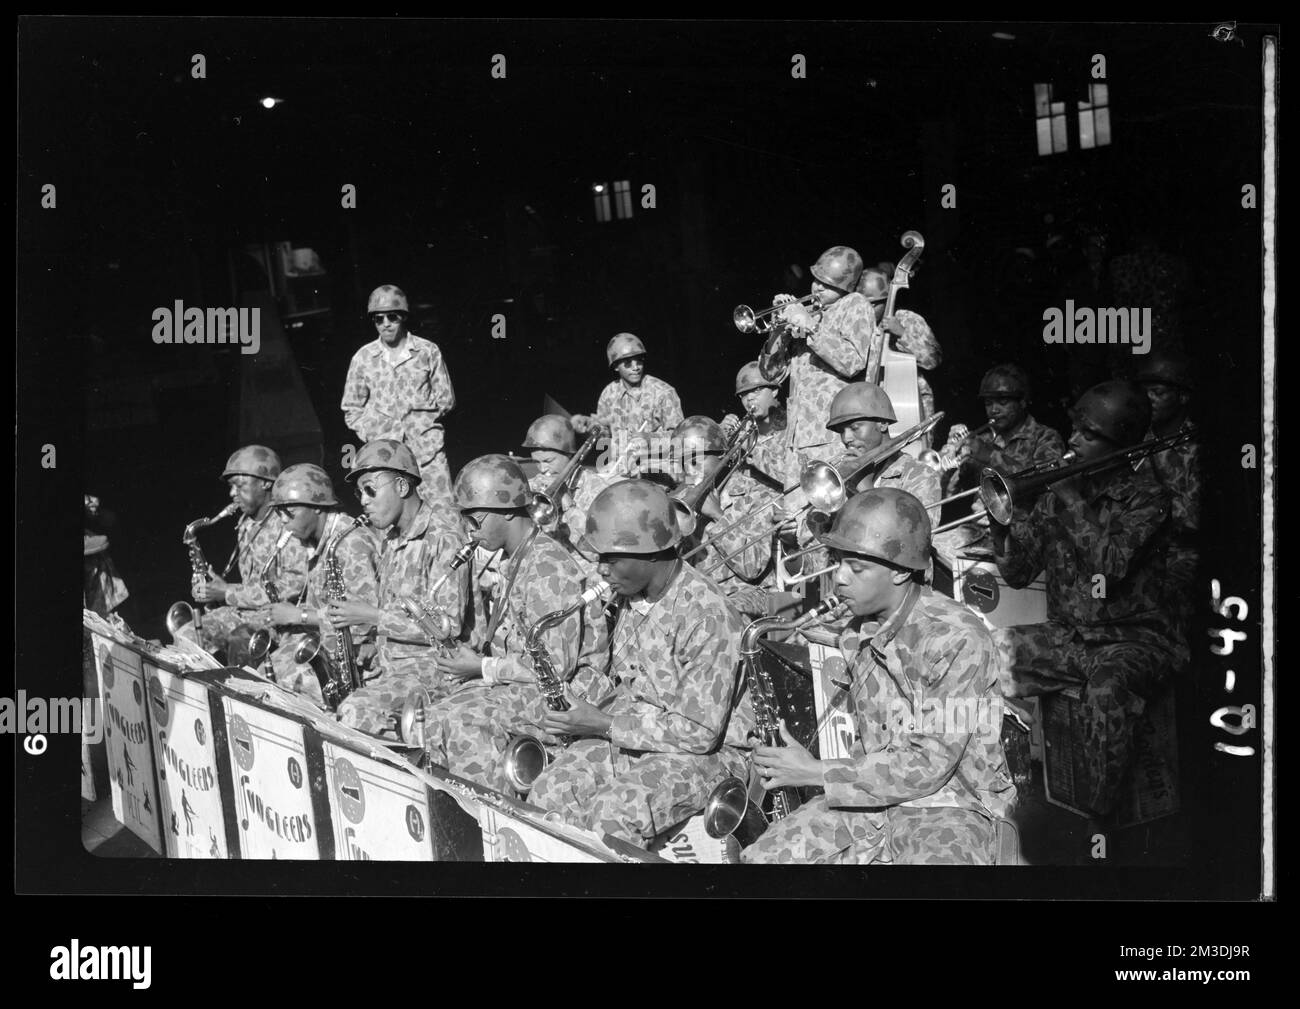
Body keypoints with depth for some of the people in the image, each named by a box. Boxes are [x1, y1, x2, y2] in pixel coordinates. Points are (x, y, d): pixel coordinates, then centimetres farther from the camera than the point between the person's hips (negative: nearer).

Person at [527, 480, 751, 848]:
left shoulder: (706, 615, -24)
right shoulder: (632, 596, 3)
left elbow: (700, 733, -22)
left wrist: (605, 726, -19)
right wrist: (592, 714, 1)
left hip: (702, 753, -8)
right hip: (627, 737, 8)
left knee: (609, 815, -31)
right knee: (546, 795, -15)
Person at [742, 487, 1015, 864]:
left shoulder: (958, 639, -19)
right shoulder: (854, 635, 5)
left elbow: (930, 764, -20)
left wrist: (815, 773, -18)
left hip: (952, 803, -7)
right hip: (870, 797, 7)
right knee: (757, 858, -10)